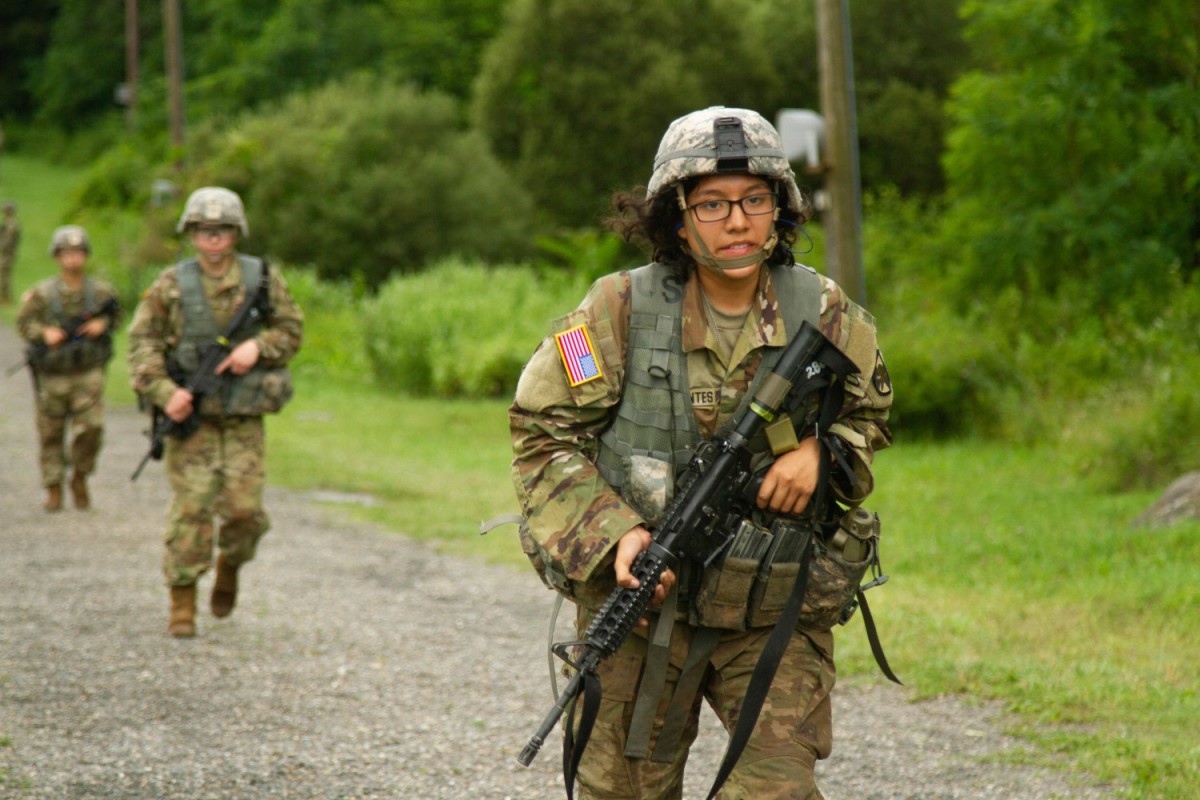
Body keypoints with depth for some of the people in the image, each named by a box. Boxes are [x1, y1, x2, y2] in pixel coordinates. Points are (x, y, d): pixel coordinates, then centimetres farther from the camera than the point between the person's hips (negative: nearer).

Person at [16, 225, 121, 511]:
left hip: (88, 372, 0)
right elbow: (23, 321, -1)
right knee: (51, 434, 8)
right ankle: (54, 488, 22)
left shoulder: (100, 291, -1)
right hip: (52, 375, 0)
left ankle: (80, 477, 13)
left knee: (91, 427, -11)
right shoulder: (42, 292, -6)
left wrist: (103, 323, -6)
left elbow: (116, 314, 15)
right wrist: (44, 333, -19)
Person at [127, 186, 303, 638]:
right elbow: (143, 341, -2)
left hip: (245, 418, 1)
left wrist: (257, 347, -12)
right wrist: (164, 393, -15)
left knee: (243, 508, -4)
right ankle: (182, 604, 2)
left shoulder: (263, 279, 3)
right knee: (190, 507, -7)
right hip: (191, 416, -1)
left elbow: (291, 329, 8)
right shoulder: (171, 285, 0)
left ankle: (230, 565, 28)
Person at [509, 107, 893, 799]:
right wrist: (614, 535, -16)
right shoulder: (621, 309, -7)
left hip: (776, 615, 1)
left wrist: (821, 452, -7)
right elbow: (543, 434, -3)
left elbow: (869, 418, 16)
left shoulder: (824, 314, 0)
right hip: (642, 605, 0)